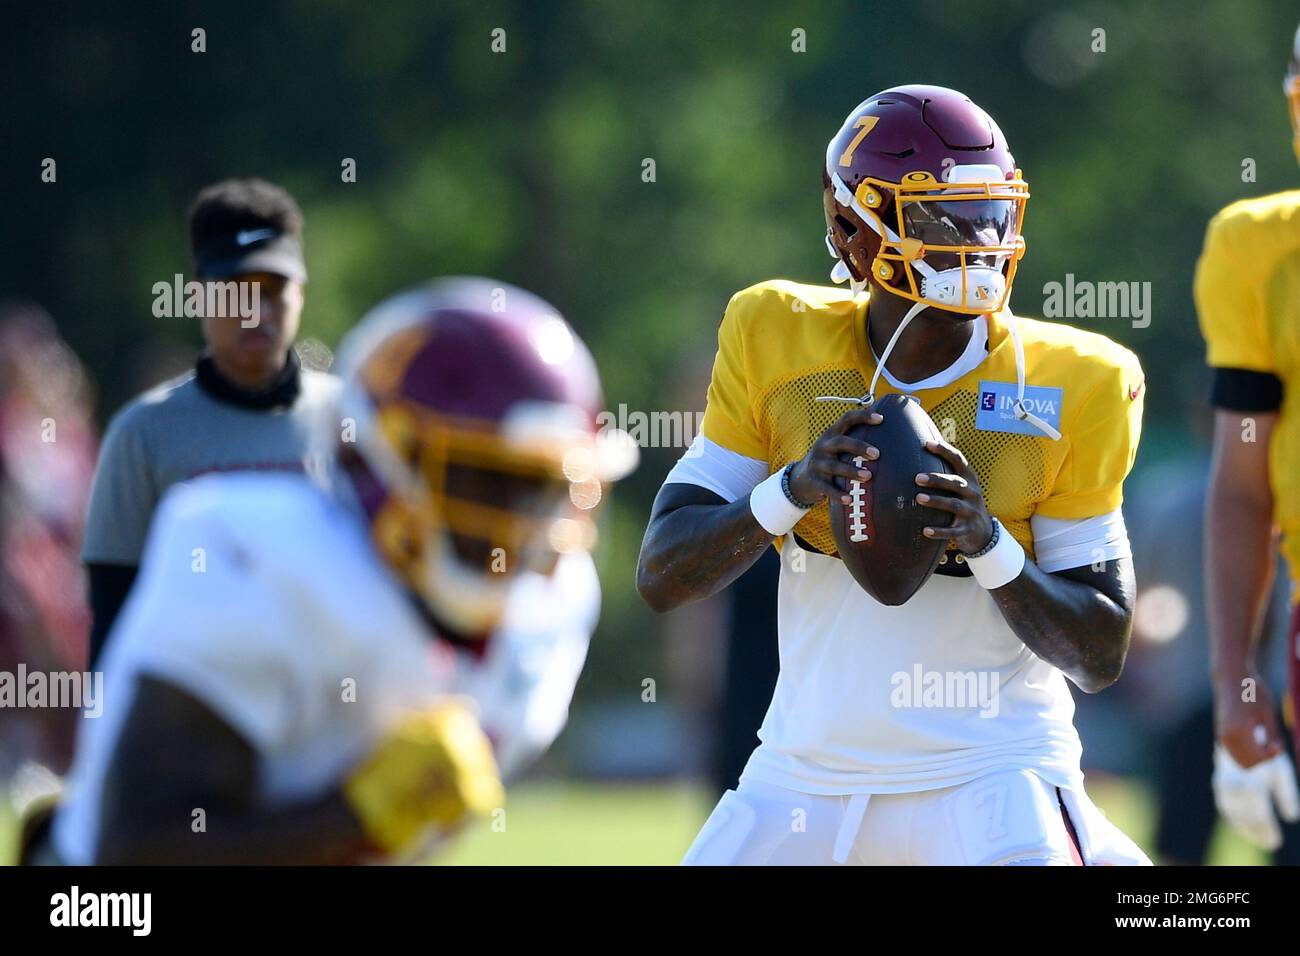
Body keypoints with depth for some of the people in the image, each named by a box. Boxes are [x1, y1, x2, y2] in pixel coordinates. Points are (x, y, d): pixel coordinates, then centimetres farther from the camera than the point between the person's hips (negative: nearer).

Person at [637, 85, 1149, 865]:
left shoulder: (1064, 389, -5)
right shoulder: (777, 347, 0)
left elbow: (1101, 655, -4)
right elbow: (661, 578, -3)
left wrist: (990, 545, -21)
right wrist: (792, 491, -20)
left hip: (989, 773, -3)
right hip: (807, 778, 3)